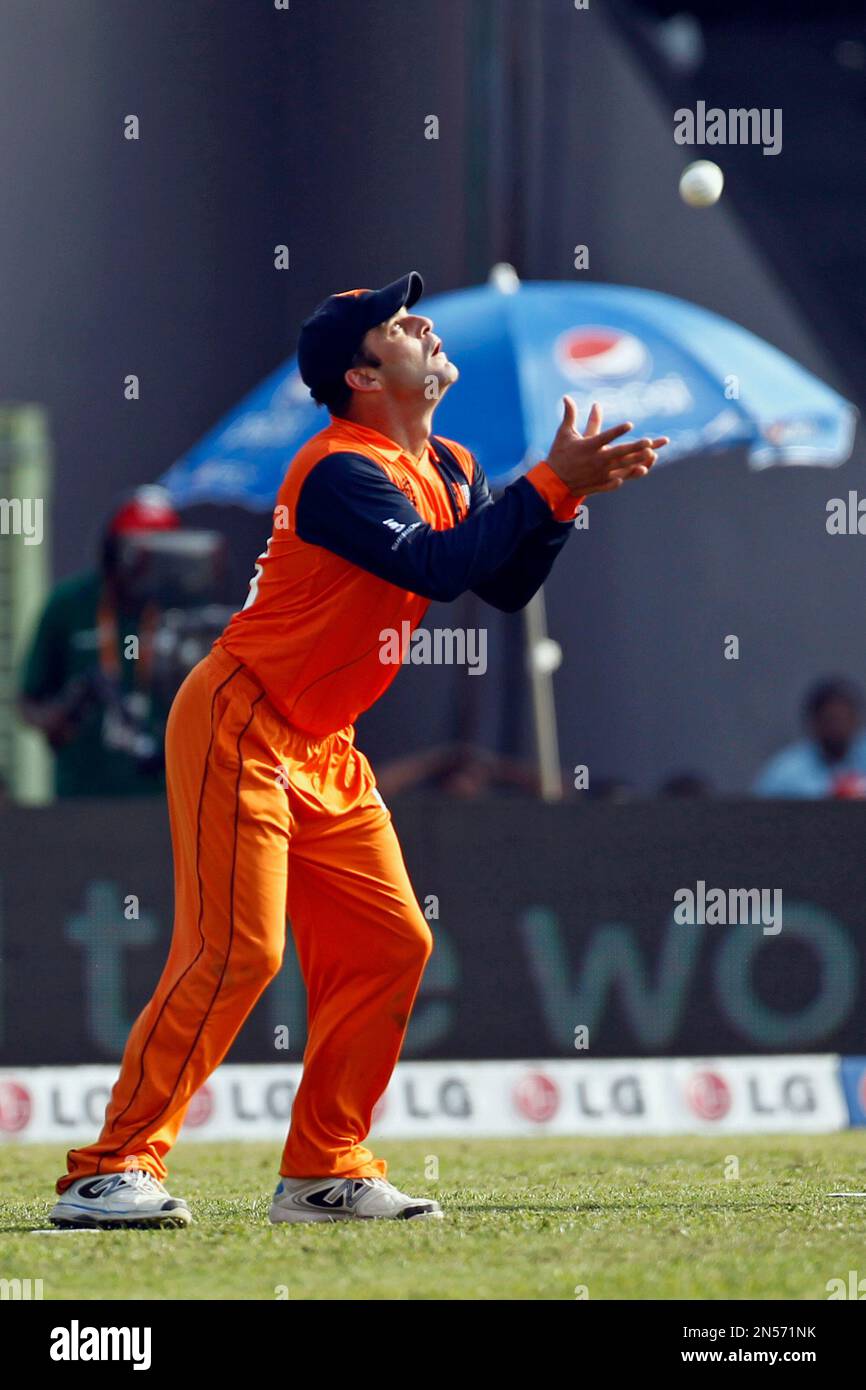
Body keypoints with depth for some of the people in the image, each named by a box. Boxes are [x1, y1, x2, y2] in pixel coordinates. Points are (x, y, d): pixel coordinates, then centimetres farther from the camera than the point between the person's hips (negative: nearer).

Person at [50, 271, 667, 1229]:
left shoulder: (447, 471, 11)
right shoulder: (341, 471, -19)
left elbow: (505, 585, 6)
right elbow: (437, 568, -30)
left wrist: (563, 495, -8)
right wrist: (550, 487, -26)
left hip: (324, 752, 10)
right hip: (238, 730, -10)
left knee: (390, 944, 6)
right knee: (237, 952, -17)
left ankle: (323, 1172, 13)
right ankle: (112, 1171, -16)